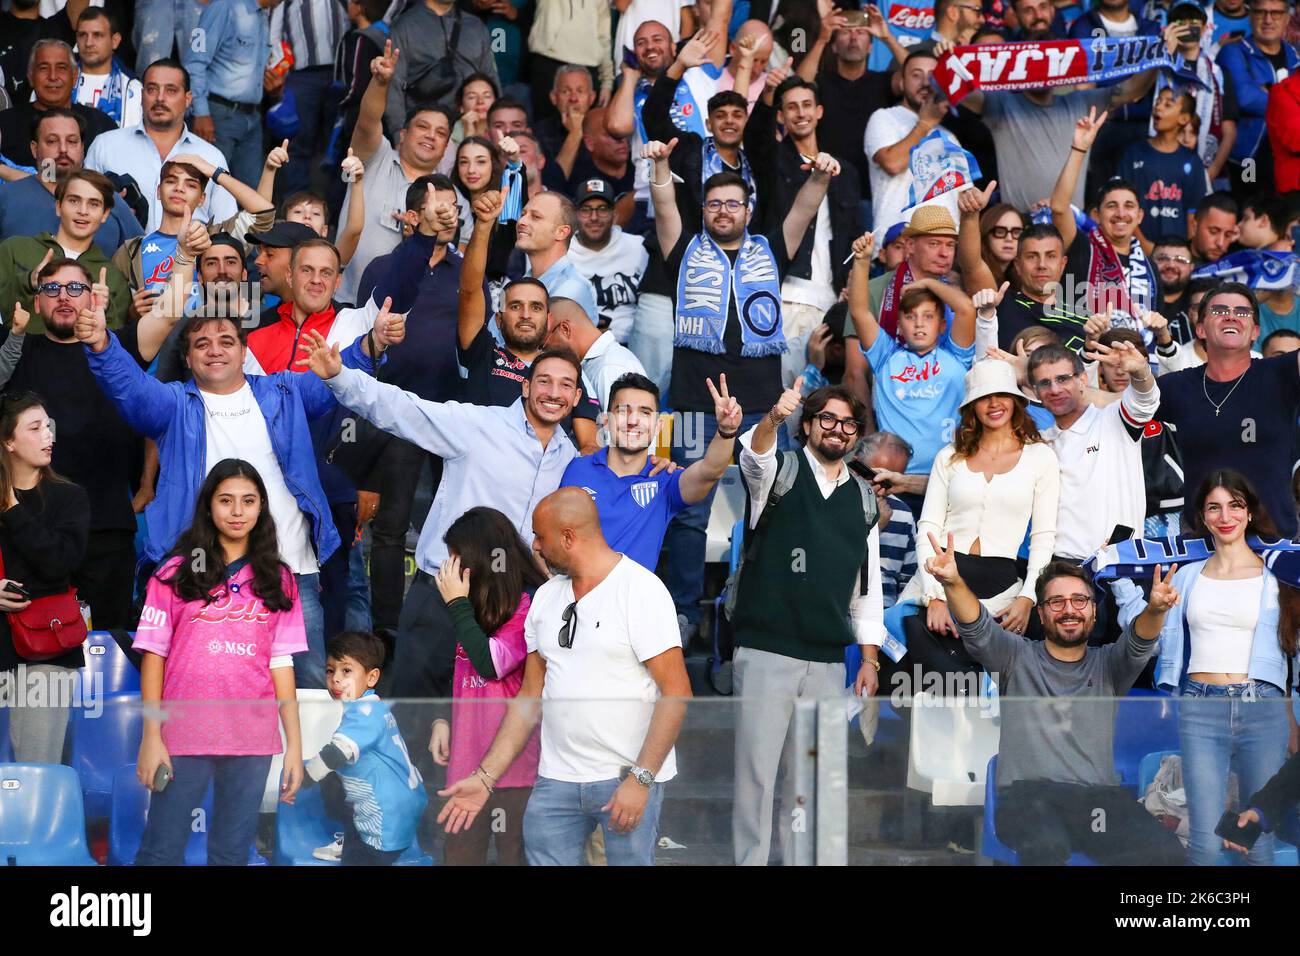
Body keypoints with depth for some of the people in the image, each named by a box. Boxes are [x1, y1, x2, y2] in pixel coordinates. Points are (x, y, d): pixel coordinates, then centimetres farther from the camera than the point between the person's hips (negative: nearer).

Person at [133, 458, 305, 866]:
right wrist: (151, 737, -7)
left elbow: (281, 664, 8)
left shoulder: (278, 580, 9)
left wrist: (295, 745, 2)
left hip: (253, 741, 2)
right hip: (183, 738, -2)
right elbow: (153, 655, 0)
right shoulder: (177, 572, 1)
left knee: (232, 854, 8)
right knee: (161, 852, -1)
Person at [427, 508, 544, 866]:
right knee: (459, 851, 8)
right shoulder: (478, 605, 15)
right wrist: (442, 719, 11)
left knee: (514, 851, -3)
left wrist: (458, 604, -13)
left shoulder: (529, 603, -11)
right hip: (468, 755, 8)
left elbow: (491, 663, -19)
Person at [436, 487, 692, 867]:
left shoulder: (641, 590, -8)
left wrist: (640, 779, -18)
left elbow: (676, 692, -13)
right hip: (556, 779, 5)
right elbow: (530, 695, 15)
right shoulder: (545, 597, 12)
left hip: (629, 778, -5)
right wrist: (485, 777, 7)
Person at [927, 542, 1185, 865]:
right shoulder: (1018, 657, 14)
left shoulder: (1107, 665, 17)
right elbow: (977, 629, -4)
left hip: (1098, 794, 2)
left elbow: (1138, 643, -4)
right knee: (1046, 846, -38)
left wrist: (1155, 610, -29)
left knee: (1165, 851, -25)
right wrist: (953, 583, -26)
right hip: (1027, 794, -2)